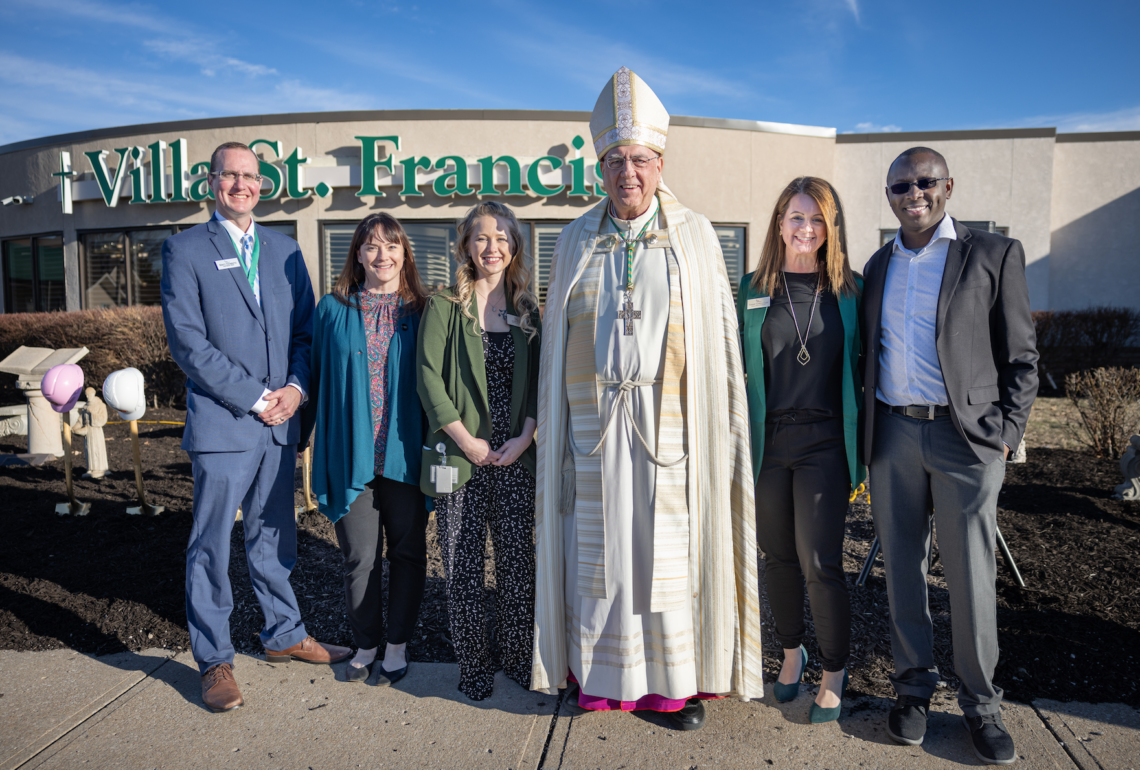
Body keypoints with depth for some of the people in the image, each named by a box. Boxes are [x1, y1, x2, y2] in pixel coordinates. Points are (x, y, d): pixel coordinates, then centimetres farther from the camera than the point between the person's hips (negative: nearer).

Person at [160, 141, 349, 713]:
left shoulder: (285, 250, 13)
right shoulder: (185, 249, -1)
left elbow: (307, 329, 11)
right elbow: (187, 342, -9)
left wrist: (296, 388, -6)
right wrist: (253, 397, -13)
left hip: (280, 424, 4)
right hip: (221, 424, -4)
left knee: (274, 537, 16)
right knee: (211, 545, 4)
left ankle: (284, 635, 32)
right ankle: (214, 661, 19)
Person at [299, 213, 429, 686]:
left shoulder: (421, 311, 4)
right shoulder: (333, 310, 5)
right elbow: (318, 377, 9)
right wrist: (303, 434, 8)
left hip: (404, 453, 0)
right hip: (351, 453, 0)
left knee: (407, 551, 8)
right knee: (359, 556, 7)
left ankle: (397, 645, 25)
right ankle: (365, 644, 27)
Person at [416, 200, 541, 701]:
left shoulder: (527, 311, 11)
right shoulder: (444, 308, 1)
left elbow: (538, 380, 9)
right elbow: (429, 379, -6)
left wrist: (524, 437, -5)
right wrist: (467, 440, -12)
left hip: (516, 457, 3)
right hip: (461, 458, -2)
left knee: (518, 563, 7)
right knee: (463, 567, 4)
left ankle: (517, 659, 24)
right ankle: (473, 667, 20)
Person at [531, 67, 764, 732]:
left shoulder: (695, 237, 5)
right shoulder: (577, 241, 10)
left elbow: (720, 334, 4)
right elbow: (557, 335, 12)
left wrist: (720, 424, -3)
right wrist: (554, 419, 7)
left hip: (670, 420, -1)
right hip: (594, 420, 2)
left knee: (670, 547, 4)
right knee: (597, 546, 7)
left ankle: (678, 681, 21)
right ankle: (600, 674, 24)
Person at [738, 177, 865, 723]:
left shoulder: (850, 291, 2)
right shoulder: (753, 290, 5)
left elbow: (863, 370, 5)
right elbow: (737, 366, 7)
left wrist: (865, 449, 1)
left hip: (825, 445, -2)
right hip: (767, 443, 2)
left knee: (820, 563, -1)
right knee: (778, 557, 13)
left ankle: (834, 671, 22)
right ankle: (791, 653, 36)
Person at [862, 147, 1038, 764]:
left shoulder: (994, 255, 2)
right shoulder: (878, 266, 13)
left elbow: (1021, 356, 2)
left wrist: (1008, 430, -6)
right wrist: (863, 430, 8)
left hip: (965, 436, -3)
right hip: (892, 434, 3)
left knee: (970, 575, 2)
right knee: (901, 567, 10)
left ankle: (980, 702, 20)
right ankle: (913, 685, 25)